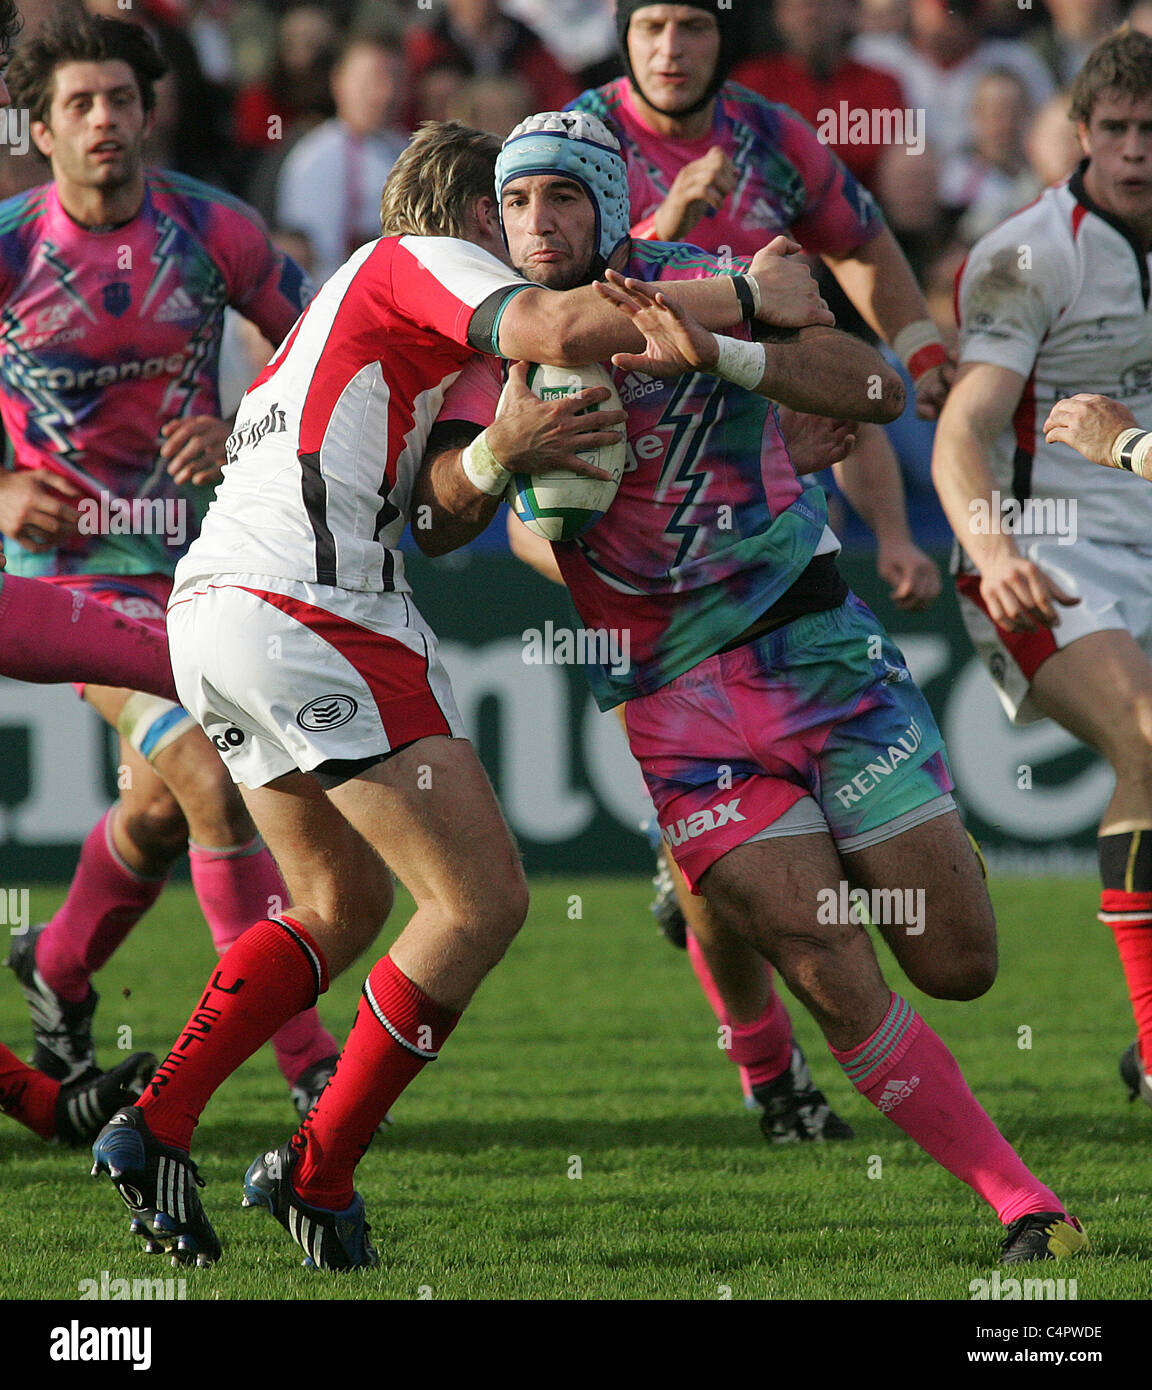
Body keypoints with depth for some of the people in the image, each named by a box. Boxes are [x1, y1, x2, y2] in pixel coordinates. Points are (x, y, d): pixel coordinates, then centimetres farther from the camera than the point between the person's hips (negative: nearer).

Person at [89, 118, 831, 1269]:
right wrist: (746, 297, -9)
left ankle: (155, 1125, 10)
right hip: (313, 612, -10)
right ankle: (317, 1174, -2)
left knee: (343, 907, 22)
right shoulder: (425, 257, 2)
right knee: (482, 902, -6)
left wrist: (511, 449, 9)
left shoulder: (346, 304, 31)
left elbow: (420, 503, 23)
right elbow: (556, 328, -18)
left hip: (213, 608, 10)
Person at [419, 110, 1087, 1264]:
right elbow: (438, 525, -9)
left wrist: (717, 354, -31)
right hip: (679, 708, 0)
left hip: (813, 644, 0)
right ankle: (1019, 1202, -2)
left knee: (958, 960, 2)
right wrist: (498, 452, -30)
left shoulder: (697, 286, -5)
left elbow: (880, 391, -17)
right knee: (835, 983, -13)